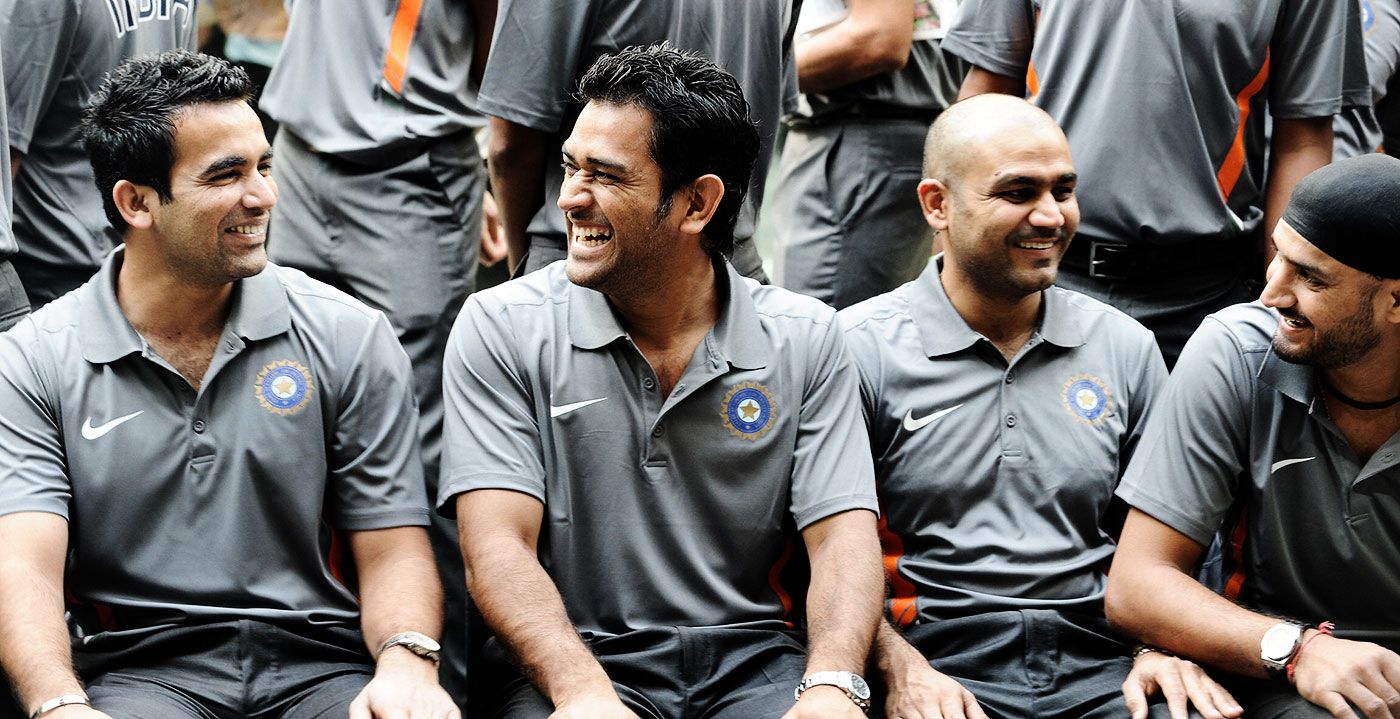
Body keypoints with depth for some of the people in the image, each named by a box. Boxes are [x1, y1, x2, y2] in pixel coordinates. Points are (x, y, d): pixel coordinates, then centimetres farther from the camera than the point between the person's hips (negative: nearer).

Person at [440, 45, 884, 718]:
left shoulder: (806, 340, 5)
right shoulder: (500, 329, 0)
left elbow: (842, 537, -1)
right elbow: (496, 544, -8)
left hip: (753, 662, 2)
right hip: (569, 665, -2)